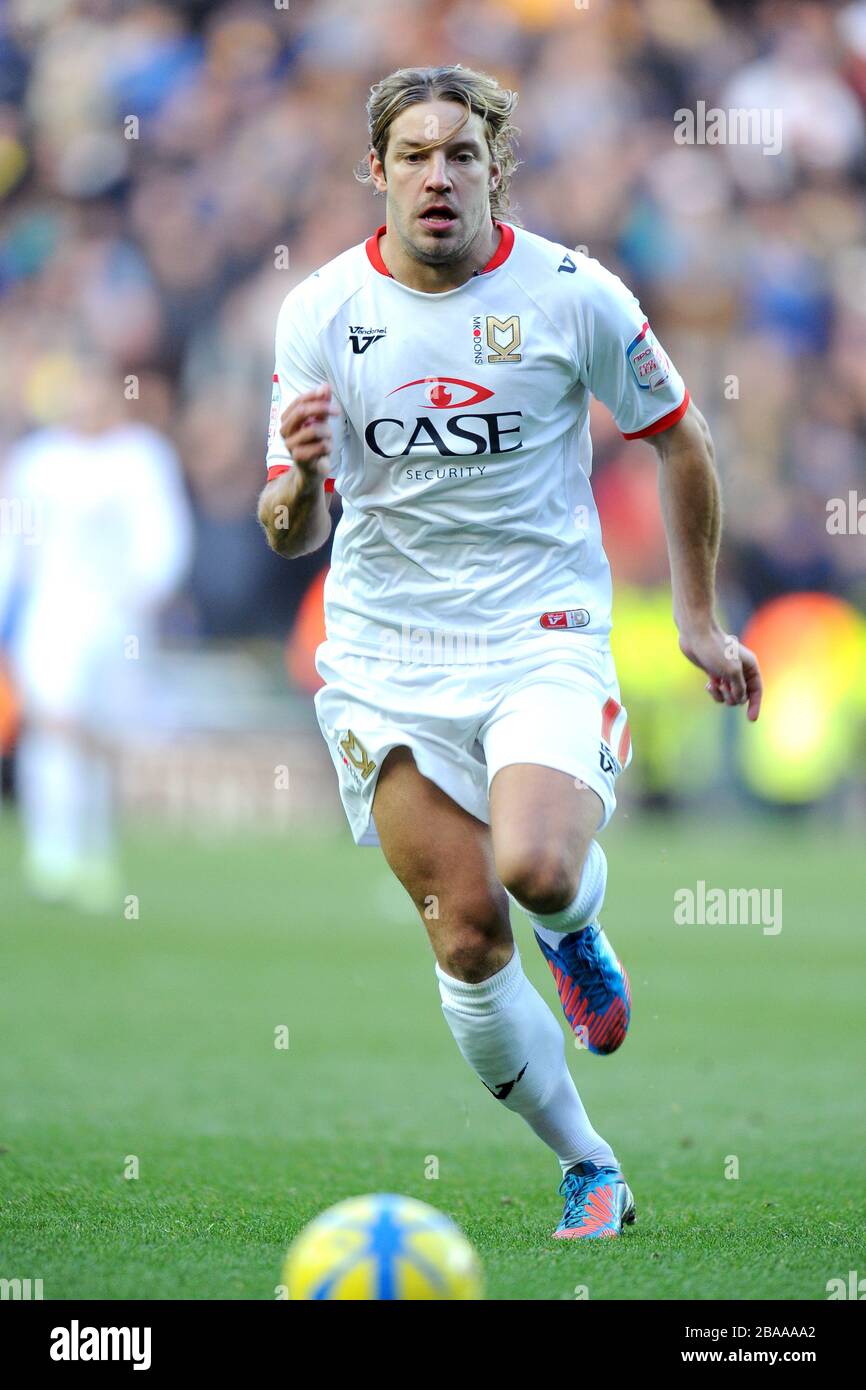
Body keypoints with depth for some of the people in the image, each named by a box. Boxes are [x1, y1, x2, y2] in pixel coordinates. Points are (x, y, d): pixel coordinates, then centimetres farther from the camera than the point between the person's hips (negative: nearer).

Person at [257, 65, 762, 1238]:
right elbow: (293, 535, 0)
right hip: (385, 654, 2)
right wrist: (300, 481, -24)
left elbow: (678, 439, 9)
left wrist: (699, 618, 11)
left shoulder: (574, 295, -7)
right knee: (466, 934, -6)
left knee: (537, 869, -27)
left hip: (543, 635, -2)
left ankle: (577, 929, 12)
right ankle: (588, 1170, 11)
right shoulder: (319, 314, -3)